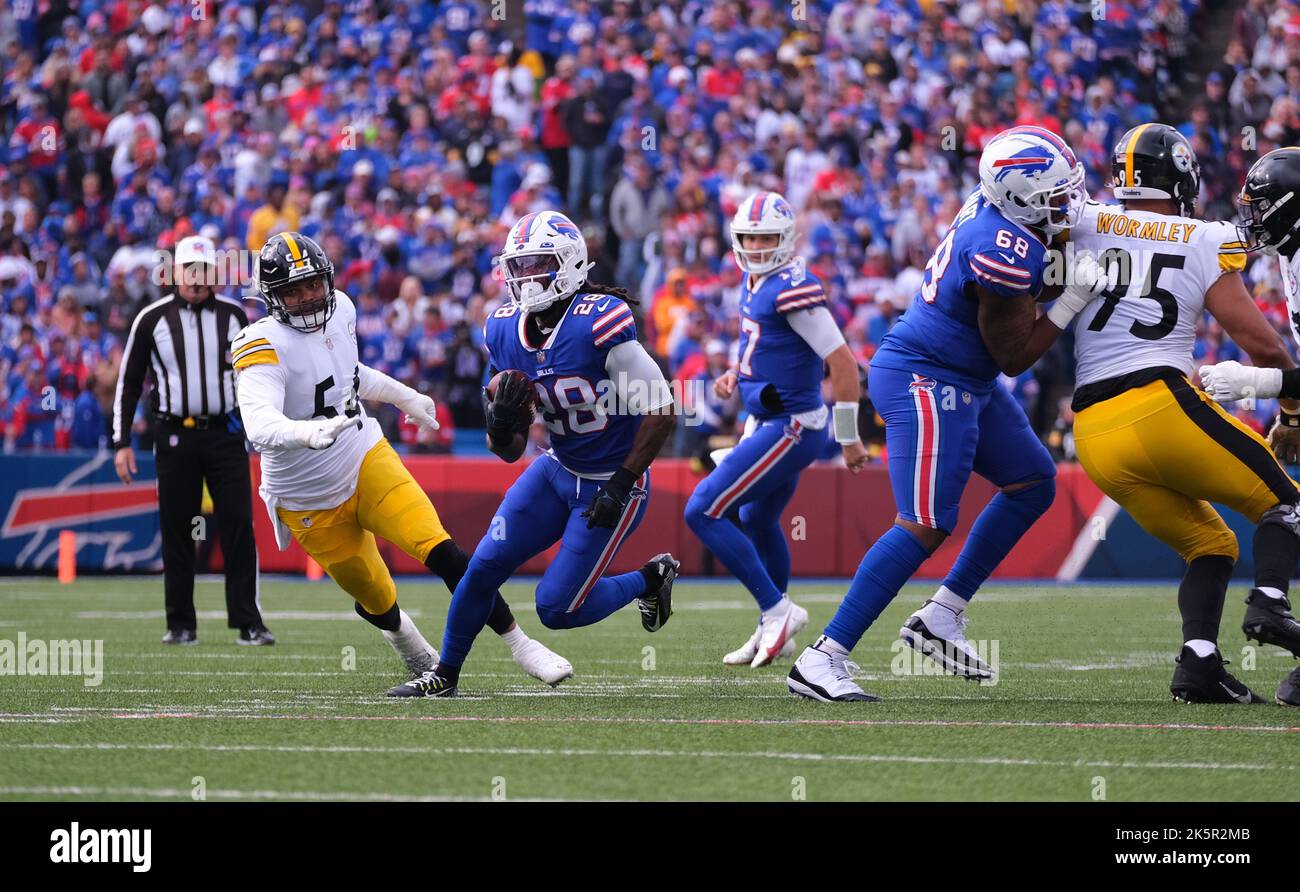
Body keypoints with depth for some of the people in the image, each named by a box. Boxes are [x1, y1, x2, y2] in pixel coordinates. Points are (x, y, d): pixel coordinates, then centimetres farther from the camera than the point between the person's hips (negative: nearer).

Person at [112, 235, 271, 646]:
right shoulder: (152, 319, 1)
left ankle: (248, 623, -3)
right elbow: (129, 382, 5)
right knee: (177, 532, 2)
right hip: (175, 437, -1)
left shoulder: (234, 316, 5)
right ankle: (181, 625, 10)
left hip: (226, 435, 1)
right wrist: (122, 442, 1)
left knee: (239, 529, -5)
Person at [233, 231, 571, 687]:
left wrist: (405, 396, 30)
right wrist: (307, 432, -58)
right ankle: (403, 637, 47)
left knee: (442, 553, -16)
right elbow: (260, 427, -40)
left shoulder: (339, 310, -3)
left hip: (367, 460, 4)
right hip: (311, 504, -4)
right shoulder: (263, 346, -23)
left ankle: (520, 645, -8)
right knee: (378, 603, 11)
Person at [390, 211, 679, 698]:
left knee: (557, 608, -7)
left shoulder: (599, 324, -25)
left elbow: (660, 414, -20)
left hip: (611, 483, -6)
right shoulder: (505, 332, -4)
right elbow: (510, 451, 3)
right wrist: (500, 424, -20)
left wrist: (621, 485, -19)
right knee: (483, 566, -2)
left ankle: (650, 579, 18)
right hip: (558, 470, 6)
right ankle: (445, 675, 16)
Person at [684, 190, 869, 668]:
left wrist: (849, 438, -16)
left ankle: (777, 610, -4)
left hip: (789, 427, -10)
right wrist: (737, 373, 9)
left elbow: (843, 361, -21)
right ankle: (773, 630, 43)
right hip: (773, 424, 10)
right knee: (757, 522, 26)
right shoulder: (755, 281, 8)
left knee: (703, 511, -11)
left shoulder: (793, 288, -21)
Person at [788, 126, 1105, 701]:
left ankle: (941, 617, 18)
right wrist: (1072, 302, -15)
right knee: (926, 525, -14)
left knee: (1032, 483, 18)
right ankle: (822, 660, -15)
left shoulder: (993, 205, 1)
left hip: (964, 380, 11)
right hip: (926, 383, -11)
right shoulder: (1003, 253, -26)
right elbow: (1012, 357, -16)